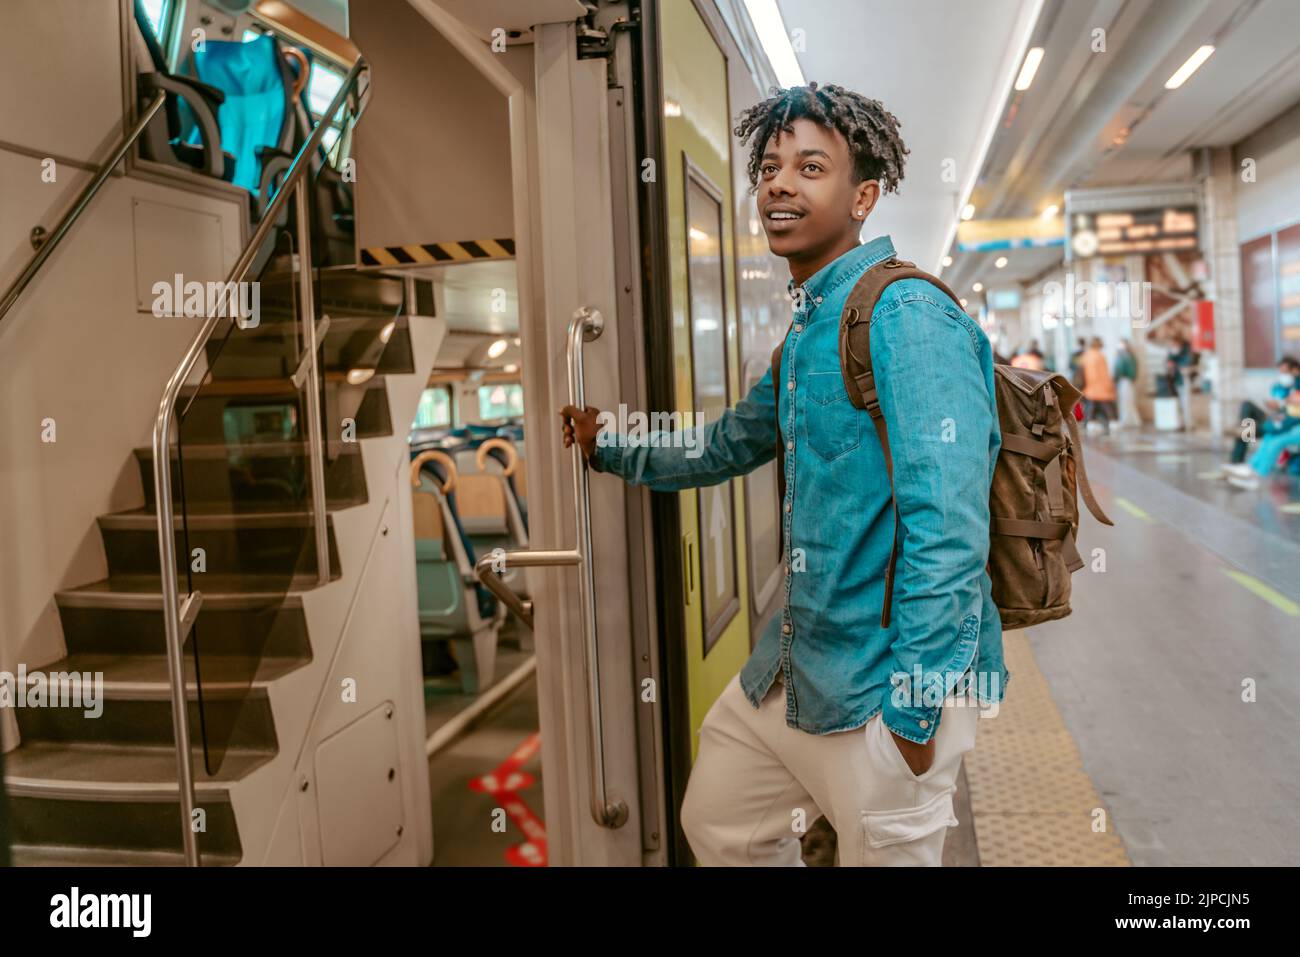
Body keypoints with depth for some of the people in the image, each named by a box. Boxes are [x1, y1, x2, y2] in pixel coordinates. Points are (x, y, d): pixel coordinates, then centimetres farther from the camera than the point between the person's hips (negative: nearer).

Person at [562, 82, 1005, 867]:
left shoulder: (907, 318, -18)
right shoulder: (809, 329, 12)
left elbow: (947, 531, -23)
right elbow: (729, 445, 26)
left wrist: (916, 708, -22)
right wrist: (608, 449, 24)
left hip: (883, 681, -9)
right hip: (794, 663, 9)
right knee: (716, 824, 21)